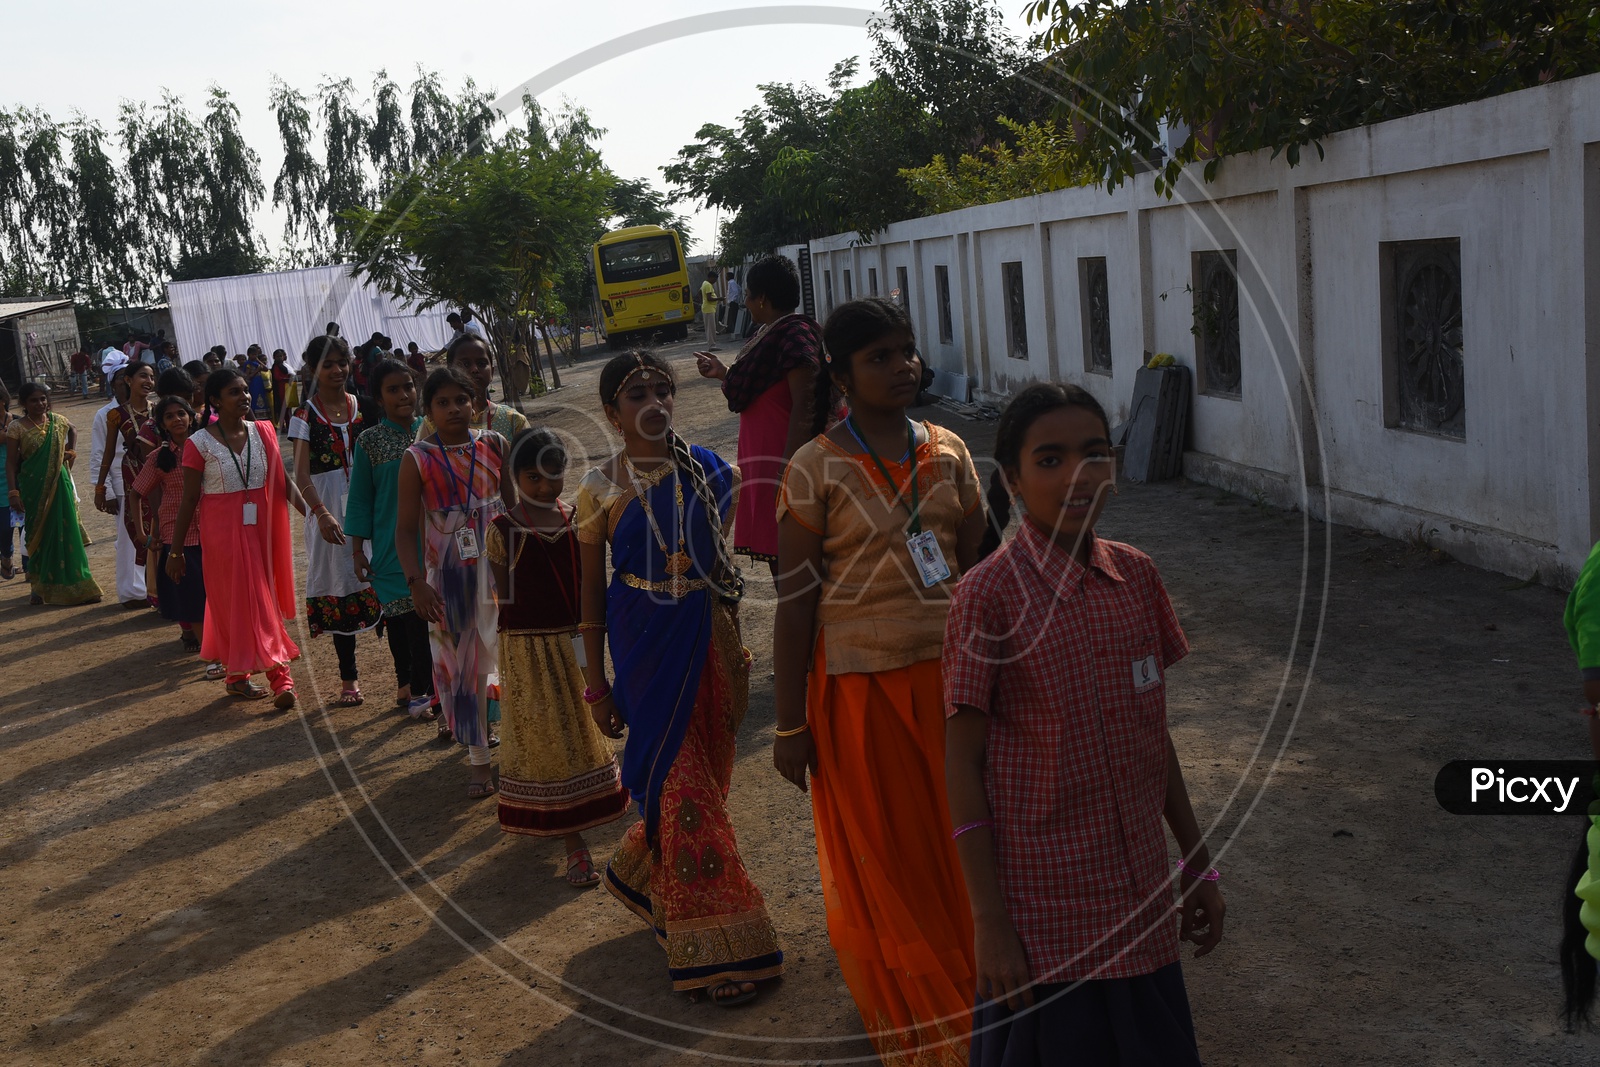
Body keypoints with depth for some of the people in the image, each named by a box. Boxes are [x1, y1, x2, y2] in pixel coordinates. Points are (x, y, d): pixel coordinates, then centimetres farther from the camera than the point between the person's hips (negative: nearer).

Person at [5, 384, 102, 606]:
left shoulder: (58, 421, 4)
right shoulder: (16, 427, -5)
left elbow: (73, 431, 28)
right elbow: (11, 463, -5)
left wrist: (72, 450, 10)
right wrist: (13, 492, -12)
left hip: (59, 485, 2)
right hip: (34, 488, -2)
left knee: (65, 532, 3)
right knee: (38, 535, 5)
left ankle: (73, 585, 11)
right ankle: (39, 588, 14)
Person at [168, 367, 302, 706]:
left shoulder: (263, 432, 1)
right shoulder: (200, 443, -9)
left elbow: (283, 481, 0)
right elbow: (189, 500, -5)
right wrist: (175, 550, -3)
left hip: (260, 527, 4)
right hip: (222, 531, -4)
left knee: (262, 598, 8)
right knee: (233, 601, 2)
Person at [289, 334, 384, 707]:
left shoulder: (363, 408, 7)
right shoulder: (305, 415, 0)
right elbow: (301, 473, -7)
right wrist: (322, 513, -21)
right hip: (329, 507, -1)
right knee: (339, 581, 4)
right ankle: (349, 676, 13)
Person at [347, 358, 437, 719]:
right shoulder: (369, 441, -2)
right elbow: (360, 498, 2)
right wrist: (357, 549, 0)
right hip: (391, 547, -1)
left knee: (427, 612, 1)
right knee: (398, 613, 5)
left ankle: (419, 688, 12)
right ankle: (408, 685, 18)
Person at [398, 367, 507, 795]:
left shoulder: (494, 445, 0)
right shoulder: (418, 459, -6)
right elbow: (406, 527, -6)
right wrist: (415, 582, -16)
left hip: (498, 566, 2)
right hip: (448, 574, -1)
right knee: (459, 662, 6)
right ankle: (479, 760, 18)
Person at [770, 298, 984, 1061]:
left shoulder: (948, 453, 3)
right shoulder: (817, 468, -10)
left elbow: (975, 570, 9)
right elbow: (794, 599, -9)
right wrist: (790, 725, -9)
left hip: (945, 674, 4)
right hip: (859, 685, -4)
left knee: (956, 848, 14)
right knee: (881, 861, 11)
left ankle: (966, 998, 38)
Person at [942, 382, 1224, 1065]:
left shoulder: (1135, 576, 1)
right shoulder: (989, 594, -14)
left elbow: (1152, 733, 9)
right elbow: (963, 762, -12)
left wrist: (1198, 865, 13)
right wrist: (989, 922, -12)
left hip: (1138, 895, 5)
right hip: (1044, 908, -5)